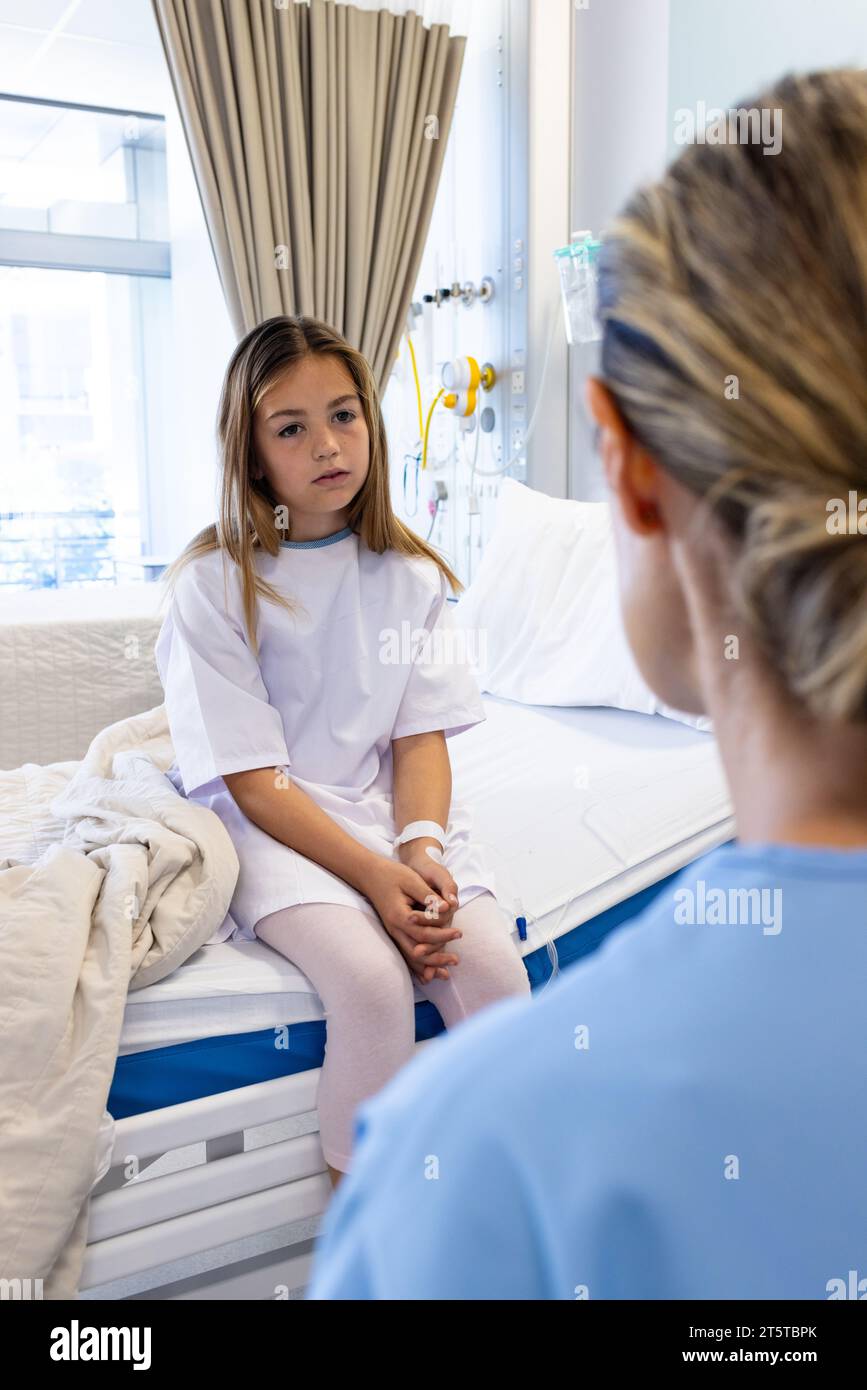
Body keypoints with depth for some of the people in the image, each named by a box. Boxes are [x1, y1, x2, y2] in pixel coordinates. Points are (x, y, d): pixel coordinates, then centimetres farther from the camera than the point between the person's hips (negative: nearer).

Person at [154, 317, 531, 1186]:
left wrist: (421, 846, -15)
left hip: (393, 814, 4)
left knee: (493, 969, -20)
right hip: (271, 825, -3)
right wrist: (374, 876, -20)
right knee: (373, 982, -28)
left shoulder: (409, 575, 6)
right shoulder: (215, 583, -8)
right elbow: (255, 783, -11)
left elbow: (421, 735, 4)